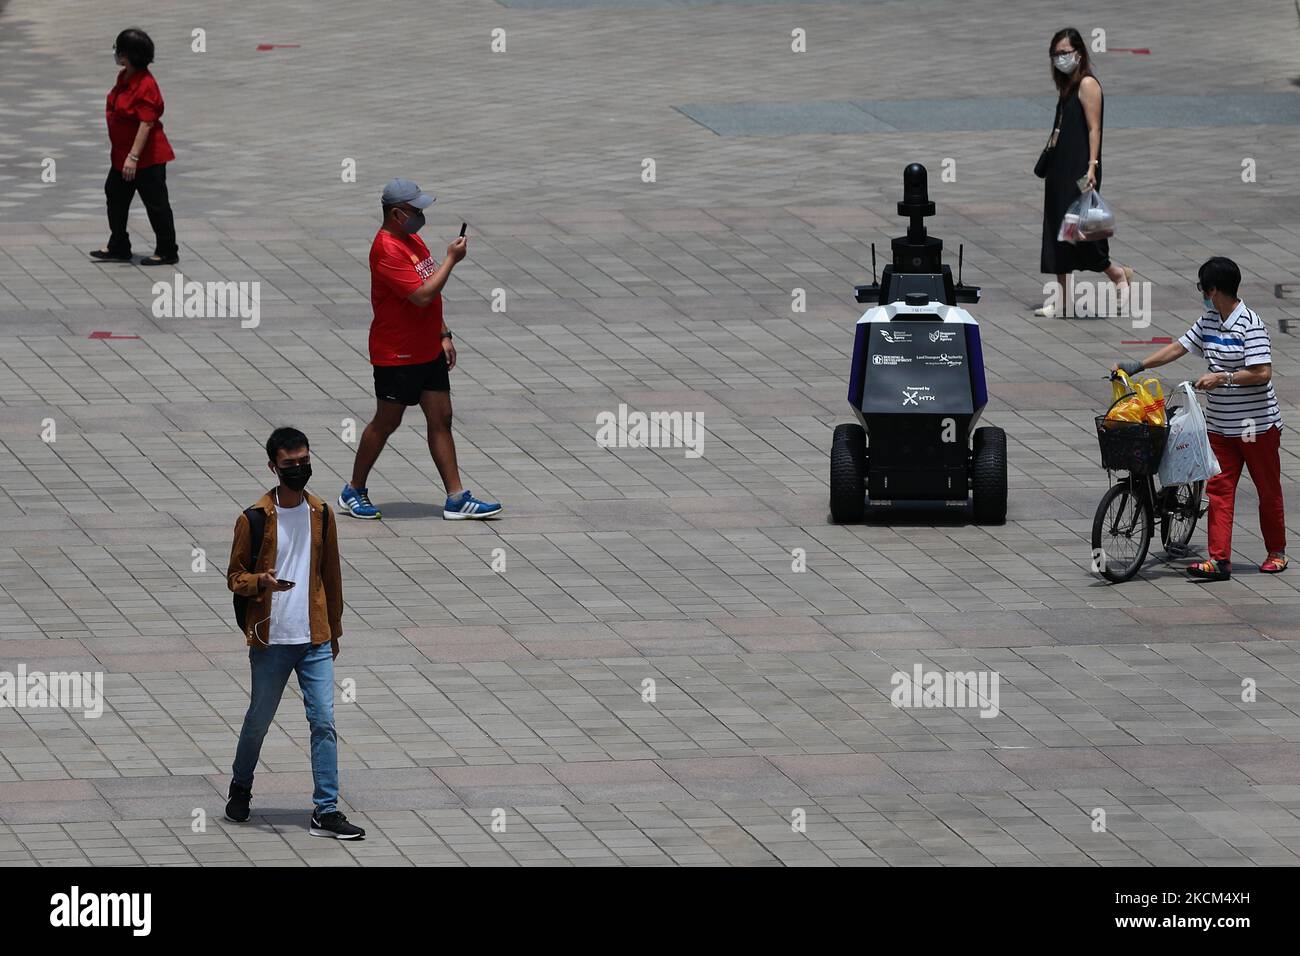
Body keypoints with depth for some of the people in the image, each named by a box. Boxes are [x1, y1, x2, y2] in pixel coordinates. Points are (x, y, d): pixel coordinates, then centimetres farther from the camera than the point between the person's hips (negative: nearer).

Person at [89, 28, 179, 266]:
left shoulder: (146, 86, -25)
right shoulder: (124, 78, 5)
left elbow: (146, 124, -27)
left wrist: (133, 157, -28)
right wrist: (124, 155, 22)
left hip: (147, 158, -10)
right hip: (122, 154, 10)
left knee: (156, 204, 2)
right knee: (115, 196, 17)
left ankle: (167, 252, 13)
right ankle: (118, 248, 28)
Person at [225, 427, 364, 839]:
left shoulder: (320, 514, 8)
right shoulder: (254, 518, -5)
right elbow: (235, 576, 0)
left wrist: (334, 629, 17)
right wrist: (262, 582, -22)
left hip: (315, 639, 3)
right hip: (270, 640, -3)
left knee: (324, 722, -5)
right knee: (259, 720, 9)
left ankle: (326, 812, -6)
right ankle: (240, 787, 35)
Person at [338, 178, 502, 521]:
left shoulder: (413, 240, 10)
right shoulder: (387, 250, -22)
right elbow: (422, 295, -27)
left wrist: (443, 335, 16)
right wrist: (451, 259, -19)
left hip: (428, 351, 9)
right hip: (397, 355, -9)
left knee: (441, 420, 5)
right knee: (386, 422, 3)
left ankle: (457, 499, 6)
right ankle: (353, 492, 18)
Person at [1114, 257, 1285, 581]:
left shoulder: (1250, 326, -16)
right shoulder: (1208, 322, 7)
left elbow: (1262, 373, -21)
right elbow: (1178, 347, 13)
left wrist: (1222, 377, -23)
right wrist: (1137, 366, 8)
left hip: (1257, 426, -7)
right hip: (1221, 426, 7)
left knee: (1268, 490, 7)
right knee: (1219, 489, -1)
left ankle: (1277, 552, 23)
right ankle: (1219, 560, -4)